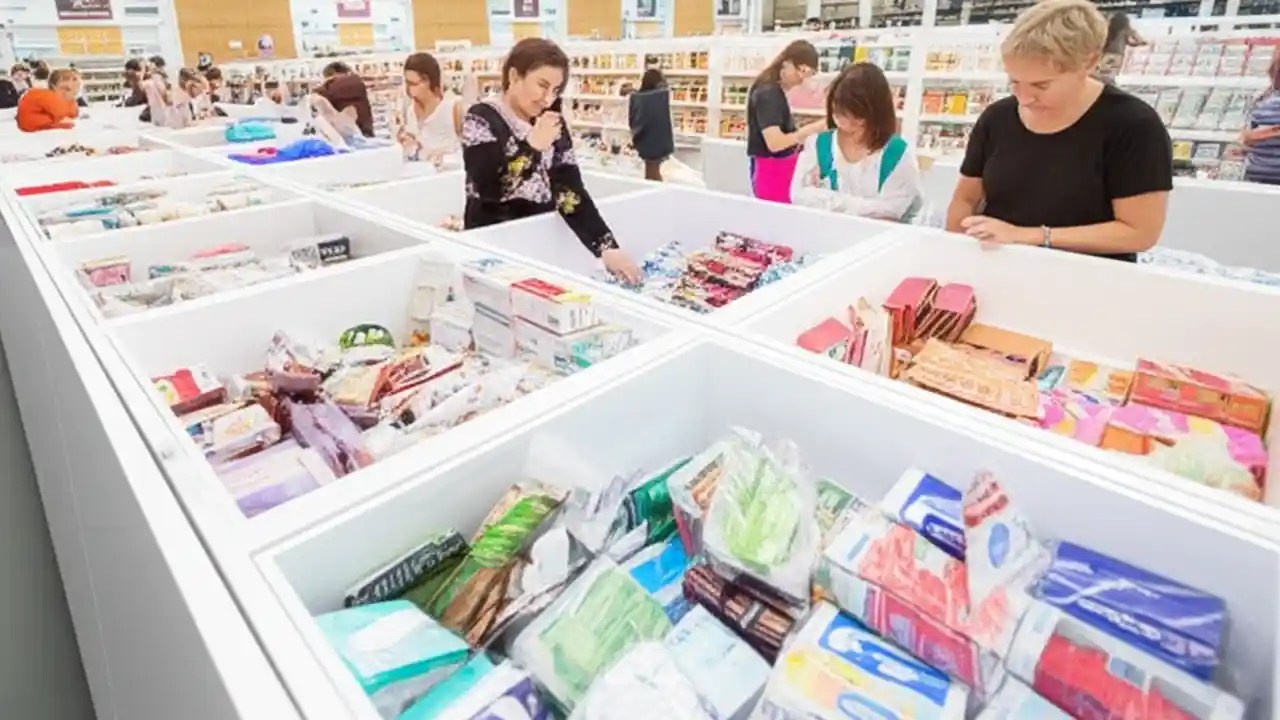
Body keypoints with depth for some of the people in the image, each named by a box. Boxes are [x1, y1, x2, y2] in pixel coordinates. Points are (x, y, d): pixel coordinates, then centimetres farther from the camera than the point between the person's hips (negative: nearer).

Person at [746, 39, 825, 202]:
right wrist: (811, 129, -23)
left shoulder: (776, 90, 12)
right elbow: (775, 143, -25)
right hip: (771, 171, -10)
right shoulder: (768, 93, -17)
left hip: (779, 169, 10)